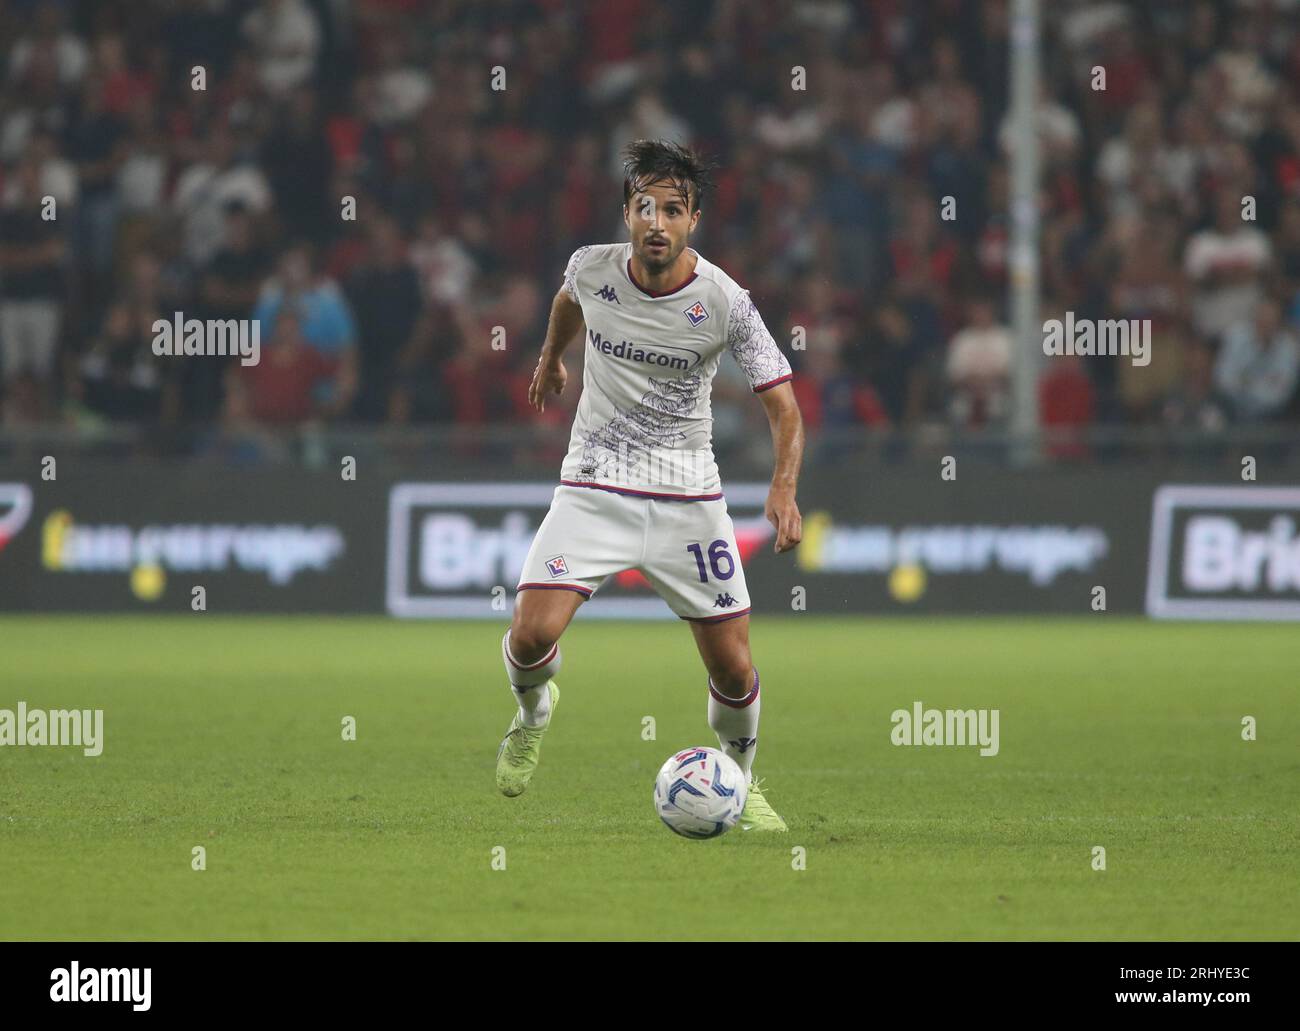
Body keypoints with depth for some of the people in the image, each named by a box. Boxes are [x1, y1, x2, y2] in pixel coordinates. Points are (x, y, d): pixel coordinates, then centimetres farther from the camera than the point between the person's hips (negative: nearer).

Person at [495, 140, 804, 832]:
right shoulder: (592, 269, -7)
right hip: (594, 487, 1)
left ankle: (739, 781, 28)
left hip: (689, 500, -1)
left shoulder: (725, 302, -14)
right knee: (533, 633, -19)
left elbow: (782, 406, -11)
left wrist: (784, 489, -28)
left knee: (733, 671, -3)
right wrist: (550, 358, 36)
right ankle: (532, 710, 17)